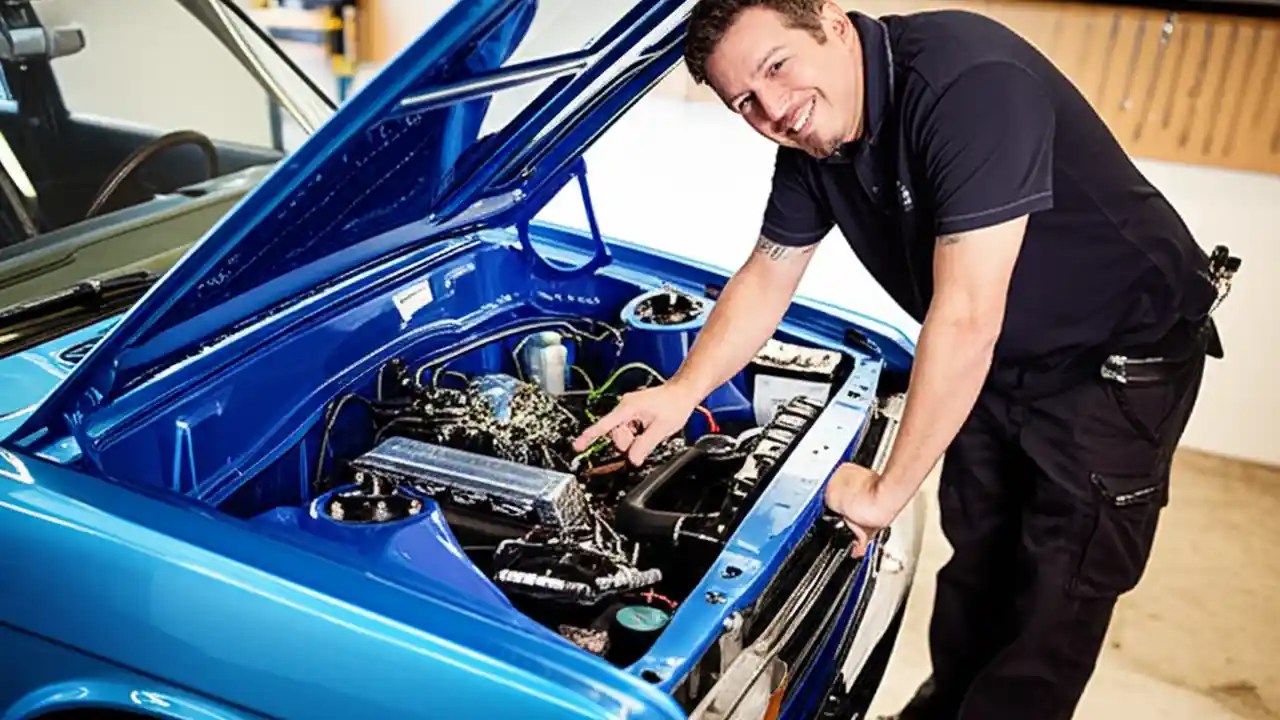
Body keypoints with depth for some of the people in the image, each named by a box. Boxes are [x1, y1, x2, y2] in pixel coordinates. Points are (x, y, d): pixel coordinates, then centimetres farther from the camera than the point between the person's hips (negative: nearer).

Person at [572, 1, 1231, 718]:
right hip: (999, 361, 7)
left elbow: (965, 319, -35)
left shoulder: (968, 79, -34)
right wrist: (679, 393, -10)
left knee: (1054, 598, 0)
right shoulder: (812, 139, -8)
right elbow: (766, 280, 3)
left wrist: (886, 490, -26)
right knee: (974, 560, 19)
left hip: (1121, 359, -7)